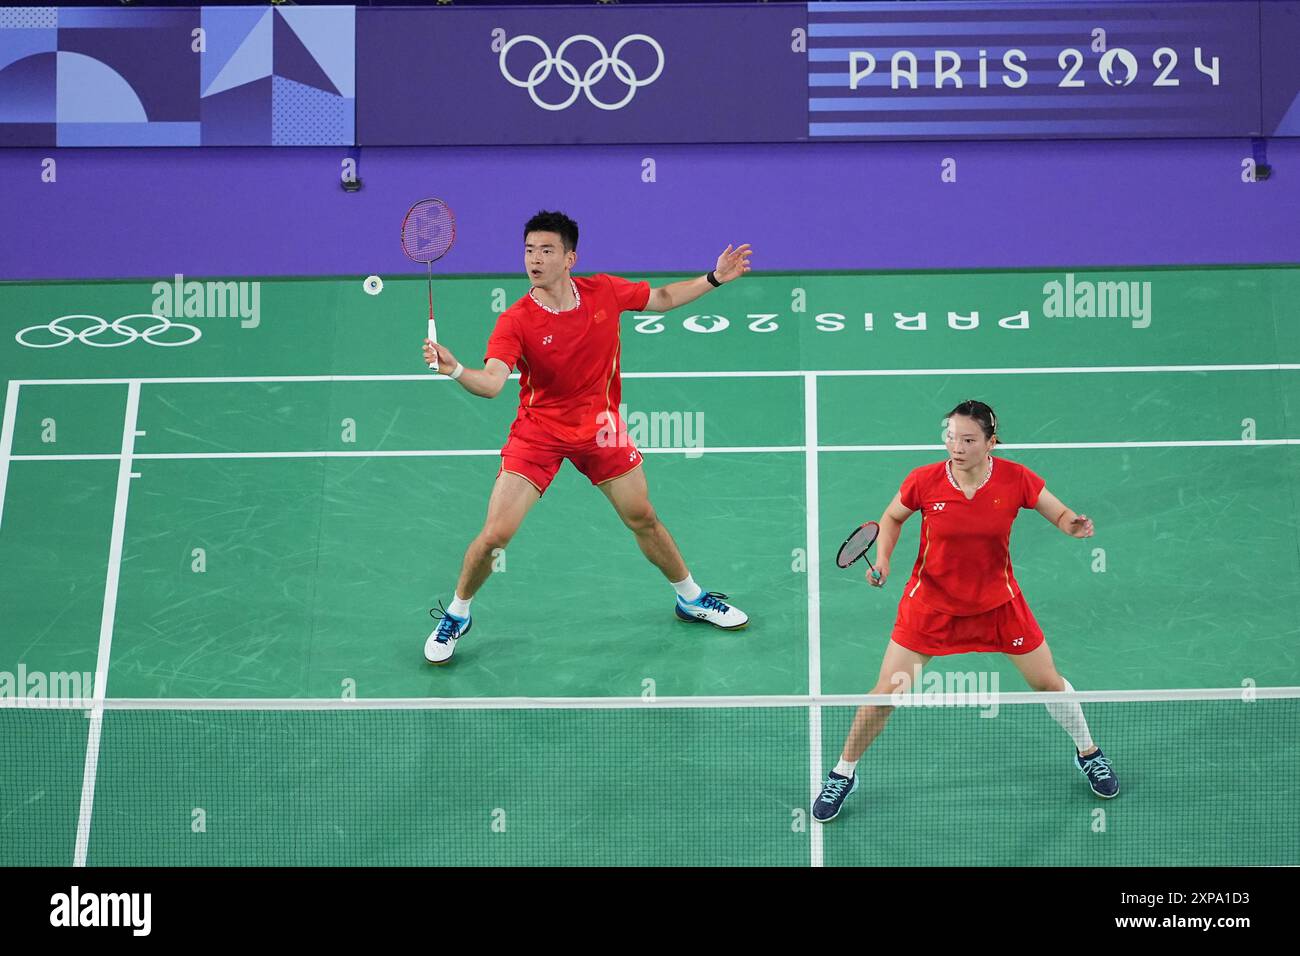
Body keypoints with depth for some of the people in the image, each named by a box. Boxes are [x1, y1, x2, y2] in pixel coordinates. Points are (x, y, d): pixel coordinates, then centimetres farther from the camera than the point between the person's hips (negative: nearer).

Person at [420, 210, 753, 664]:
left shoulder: (605, 291, -10)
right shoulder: (515, 321, -21)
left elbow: (660, 298, 10)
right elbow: (492, 382, -35)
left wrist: (715, 278, 4)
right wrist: (454, 369, -55)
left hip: (600, 427, 3)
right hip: (538, 433, -3)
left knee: (643, 518, 14)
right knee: (494, 534, -10)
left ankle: (690, 598, 38)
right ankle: (457, 614, 17)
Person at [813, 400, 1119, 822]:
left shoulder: (1015, 479, -19)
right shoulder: (924, 481, -20)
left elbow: (1061, 514, -3)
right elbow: (892, 518, 1)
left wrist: (1075, 525, -26)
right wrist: (882, 558, -16)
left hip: (997, 604, 1)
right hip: (931, 605, -1)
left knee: (1048, 682, 12)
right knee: (888, 693, -2)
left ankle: (1088, 753, 41)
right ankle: (843, 774, 20)